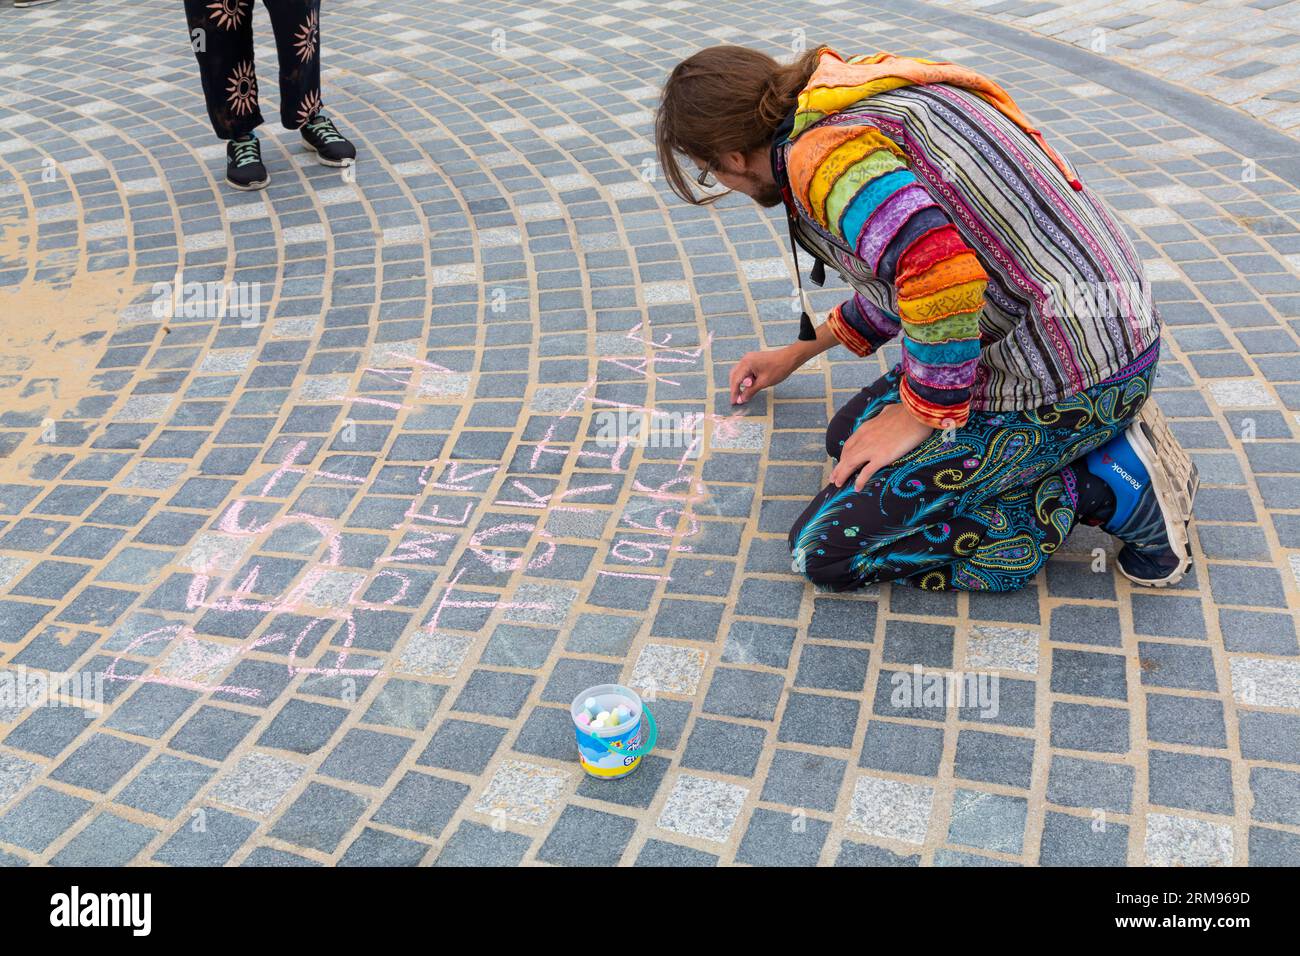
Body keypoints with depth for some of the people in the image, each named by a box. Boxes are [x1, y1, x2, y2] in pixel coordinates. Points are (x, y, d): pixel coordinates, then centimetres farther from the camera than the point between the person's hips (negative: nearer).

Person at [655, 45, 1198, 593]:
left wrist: (923, 411, -16)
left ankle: (1107, 488, -3)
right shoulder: (872, 100, 16)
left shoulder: (818, 153, -17)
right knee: (849, 435, 20)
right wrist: (796, 354, 39)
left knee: (825, 551, -5)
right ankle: (1106, 437, 10)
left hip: (1063, 379, -10)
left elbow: (940, 271, -34)